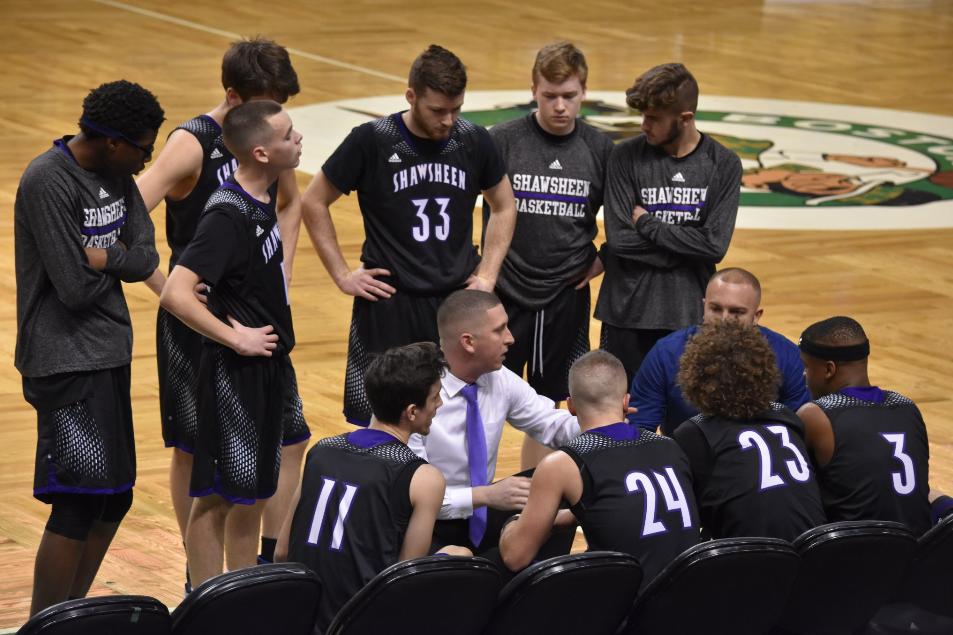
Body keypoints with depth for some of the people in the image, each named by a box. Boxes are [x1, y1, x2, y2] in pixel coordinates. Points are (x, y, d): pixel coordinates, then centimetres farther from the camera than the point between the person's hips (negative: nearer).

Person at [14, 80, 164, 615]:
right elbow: (76, 288, -22)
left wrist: (101, 256, -16)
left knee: (115, 499, 13)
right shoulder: (48, 183, -20)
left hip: (111, 352, 9)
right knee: (79, 501, -11)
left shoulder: (117, 174, 7)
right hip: (66, 360, -9)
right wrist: (118, 264, -3)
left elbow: (147, 258, 3)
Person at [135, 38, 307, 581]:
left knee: (287, 440, 4)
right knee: (194, 450, 5)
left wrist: (280, 276, 13)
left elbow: (291, 203, 24)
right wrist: (171, 292, -23)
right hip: (198, 319, -6)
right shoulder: (193, 145, -18)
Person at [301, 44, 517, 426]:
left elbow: (504, 208, 18)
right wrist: (342, 275, -2)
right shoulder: (371, 141, -8)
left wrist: (488, 274, 8)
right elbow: (314, 202, 1)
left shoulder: (474, 142, 2)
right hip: (388, 305, -3)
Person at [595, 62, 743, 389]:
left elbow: (715, 246, -10)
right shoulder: (627, 157, -2)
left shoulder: (724, 164, 0)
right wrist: (685, 248, -10)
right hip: (627, 313, 0)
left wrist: (646, 224, -8)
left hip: (689, 317, 0)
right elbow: (618, 239, -11)